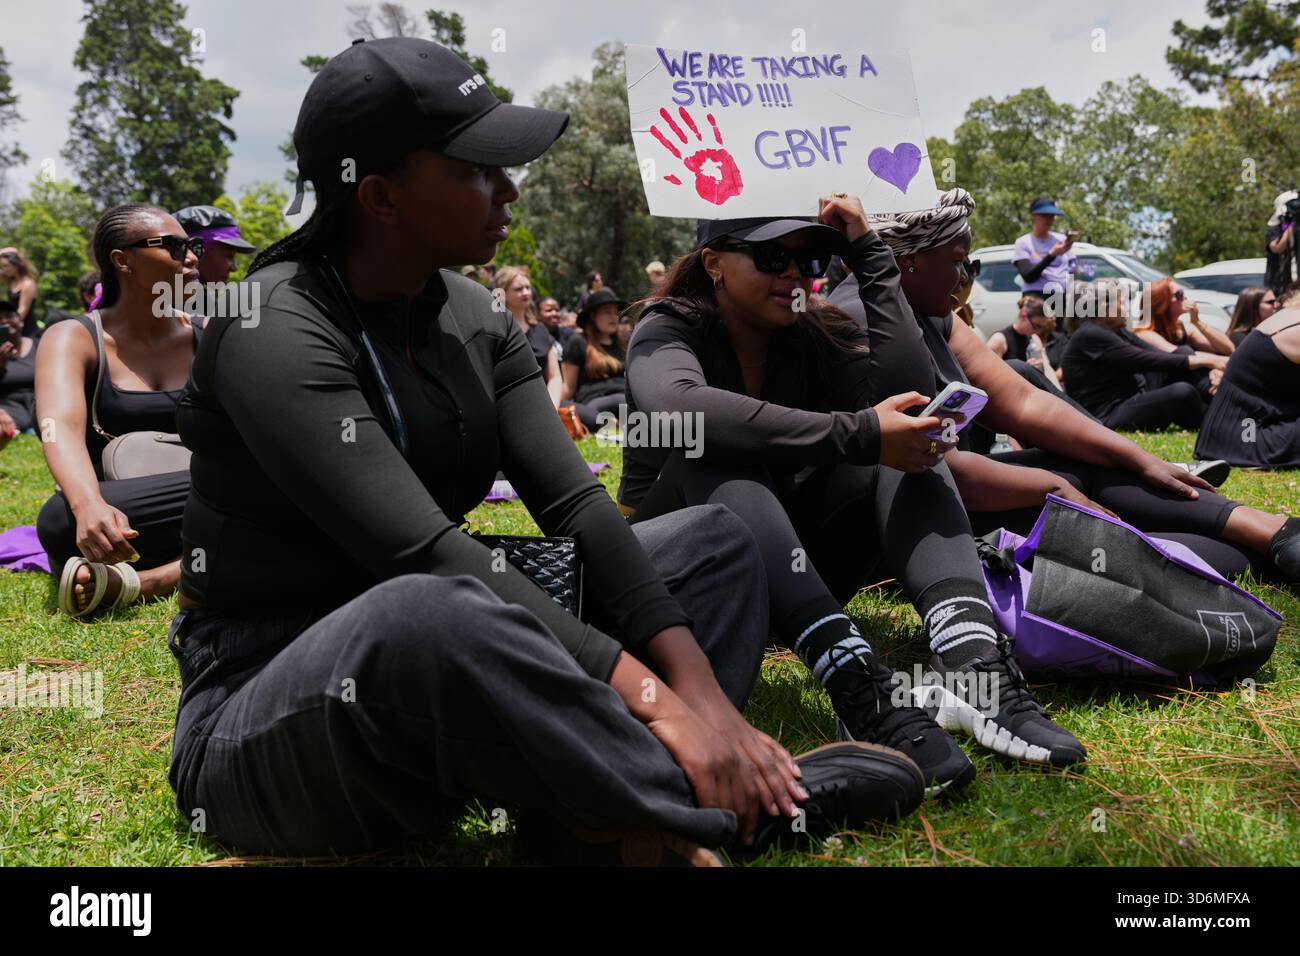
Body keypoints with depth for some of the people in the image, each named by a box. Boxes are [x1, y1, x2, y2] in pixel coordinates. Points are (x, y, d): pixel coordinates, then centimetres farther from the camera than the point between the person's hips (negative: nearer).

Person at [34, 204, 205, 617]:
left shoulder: (209, 337, 8)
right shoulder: (72, 339, -4)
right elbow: (62, 428, -22)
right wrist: (89, 506, -44)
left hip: (194, 521, 4)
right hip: (115, 523, -3)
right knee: (62, 520, -37)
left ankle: (138, 582, -33)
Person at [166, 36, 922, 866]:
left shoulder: (476, 318, 5)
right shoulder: (276, 332, -17)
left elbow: (575, 505, -5)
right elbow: (425, 557, -28)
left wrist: (698, 688, -17)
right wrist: (647, 696, -31)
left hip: (446, 670, 7)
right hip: (264, 721, -7)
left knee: (714, 539, 1)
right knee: (436, 612, -41)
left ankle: (605, 817, -23)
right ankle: (740, 810, -22)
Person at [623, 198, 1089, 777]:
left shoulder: (816, 337, 4)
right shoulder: (669, 329, -10)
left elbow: (910, 390, -16)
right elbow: (677, 409, -36)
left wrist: (869, 257, -11)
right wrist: (859, 434, -39)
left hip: (789, 574, 5)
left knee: (909, 450, -16)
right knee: (714, 460, -34)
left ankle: (977, 666, -40)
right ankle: (860, 687, -50)